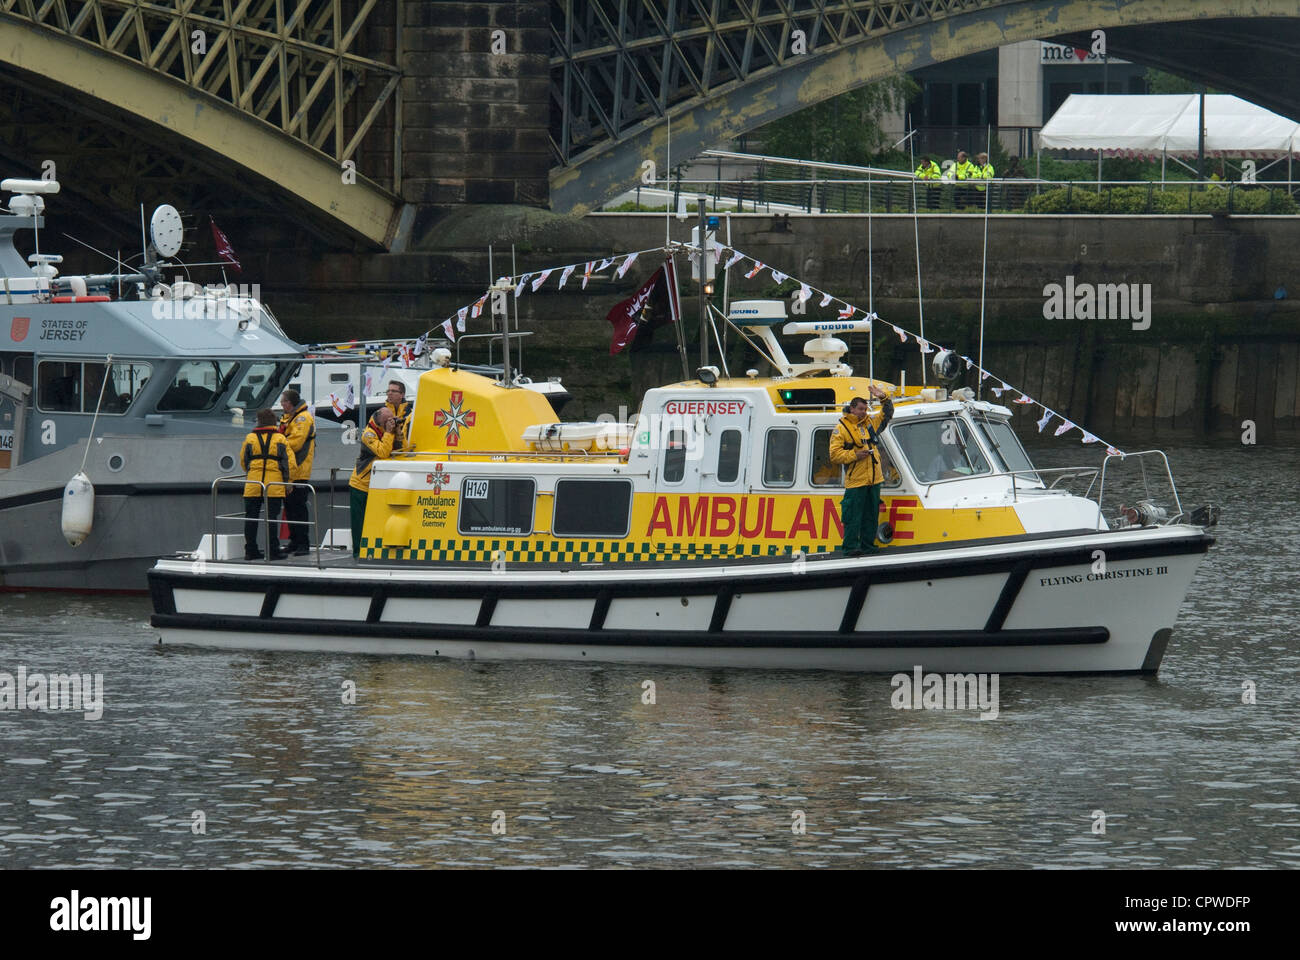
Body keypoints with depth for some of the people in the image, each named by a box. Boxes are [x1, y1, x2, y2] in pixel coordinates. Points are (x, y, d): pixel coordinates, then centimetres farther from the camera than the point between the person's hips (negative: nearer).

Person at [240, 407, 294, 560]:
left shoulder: (250, 439, 5)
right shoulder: (280, 439, 2)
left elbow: (243, 459, 16)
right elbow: (289, 462, 0)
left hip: (252, 485, 1)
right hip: (274, 487, -1)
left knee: (251, 518, 8)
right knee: (271, 518, 0)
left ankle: (250, 550, 9)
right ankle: (273, 550, -1)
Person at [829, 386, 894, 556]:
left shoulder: (870, 423, 15)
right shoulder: (841, 429, -4)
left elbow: (887, 414, 28)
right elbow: (835, 454, -7)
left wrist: (884, 398, 11)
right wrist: (854, 455, -16)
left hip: (874, 479, 6)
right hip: (855, 481, -6)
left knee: (871, 515, 10)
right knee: (853, 516, -6)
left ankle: (868, 545, 18)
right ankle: (850, 547, -2)